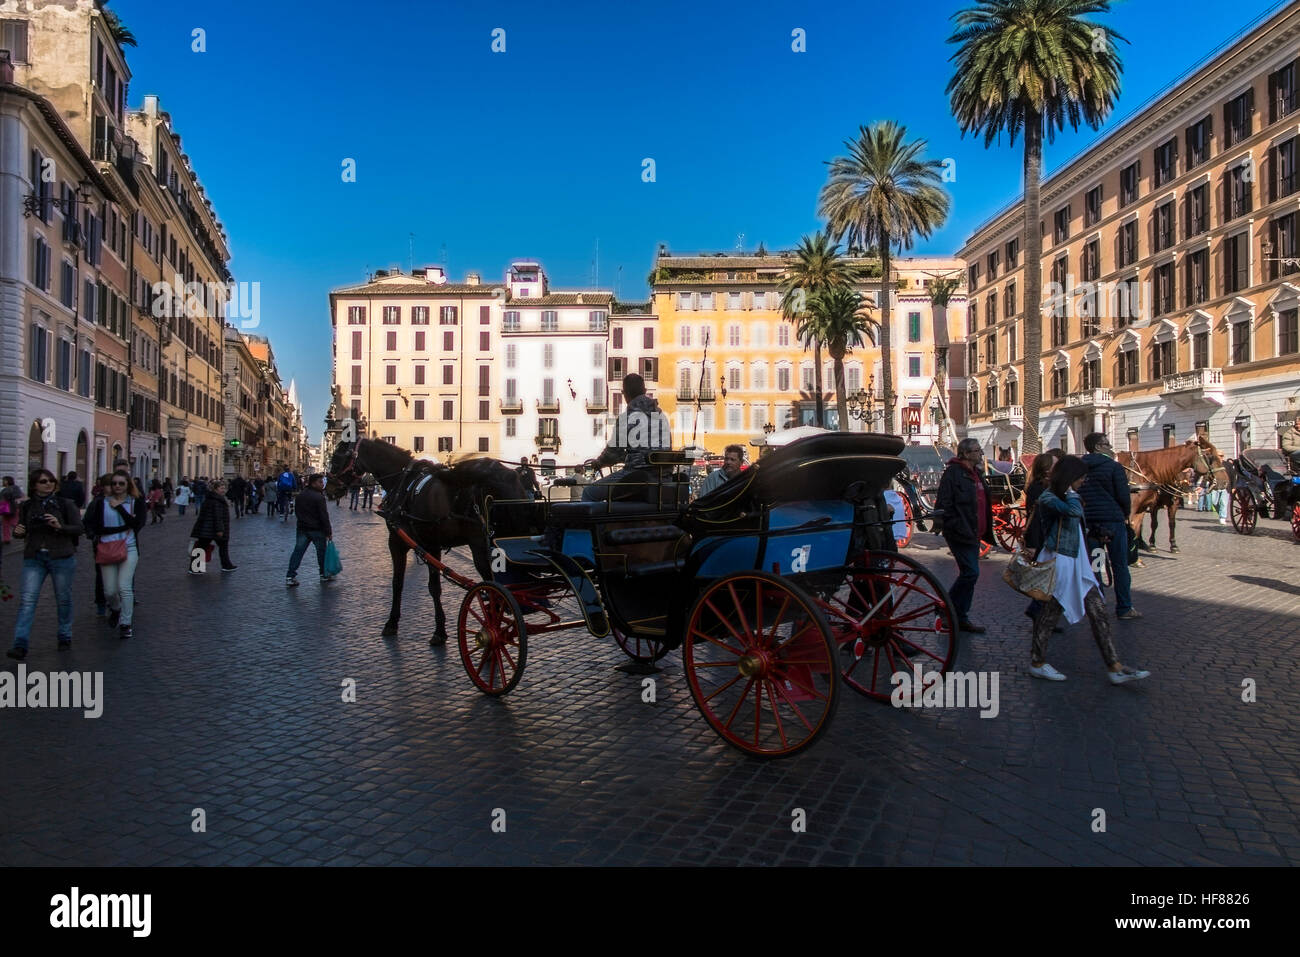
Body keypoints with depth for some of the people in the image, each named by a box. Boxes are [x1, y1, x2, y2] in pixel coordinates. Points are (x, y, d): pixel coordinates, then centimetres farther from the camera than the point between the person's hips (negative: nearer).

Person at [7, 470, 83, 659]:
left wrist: (60, 526, -21)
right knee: (27, 600, -7)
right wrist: (17, 531, -7)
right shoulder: (27, 506, 6)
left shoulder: (65, 504, -2)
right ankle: (20, 645, -8)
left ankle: (65, 637, 25)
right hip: (34, 559, 2)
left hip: (61, 558, -2)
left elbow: (78, 528, -4)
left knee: (63, 599, 9)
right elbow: (21, 529, 15)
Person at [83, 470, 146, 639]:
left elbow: (136, 524, -11)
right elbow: (87, 522, 4)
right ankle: (115, 609, 39)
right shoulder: (101, 501, 4)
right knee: (109, 591, 5)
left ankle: (125, 624, -1)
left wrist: (119, 507, -12)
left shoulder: (136, 501, 2)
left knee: (124, 587, -12)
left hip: (128, 548, -2)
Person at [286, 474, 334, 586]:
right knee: (321, 551, 9)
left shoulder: (301, 495, 8)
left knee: (298, 552, 4)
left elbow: (298, 512, 17)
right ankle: (324, 574, 19)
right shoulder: (319, 497, -15)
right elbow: (324, 516, -16)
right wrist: (329, 532, -12)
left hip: (302, 528, 6)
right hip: (317, 529, -6)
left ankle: (290, 577, -2)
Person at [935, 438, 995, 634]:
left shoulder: (976, 473, 17)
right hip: (961, 535, -9)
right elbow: (944, 505, -18)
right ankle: (948, 609, 2)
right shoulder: (953, 472, -12)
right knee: (971, 573, -12)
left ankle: (960, 617, 21)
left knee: (968, 574, 12)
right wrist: (956, 528, -22)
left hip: (973, 534, 9)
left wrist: (986, 531, 20)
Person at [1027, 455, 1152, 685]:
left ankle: (1115, 668, 5)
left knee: (1098, 612, 3)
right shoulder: (1048, 498, -13)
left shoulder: (1067, 497, 16)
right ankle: (1037, 663, 15)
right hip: (1059, 562, -9)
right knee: (1050, 614, 1)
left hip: (1078, 563, 9)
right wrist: (1069, 490, -15)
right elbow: (1074, 511, -31)